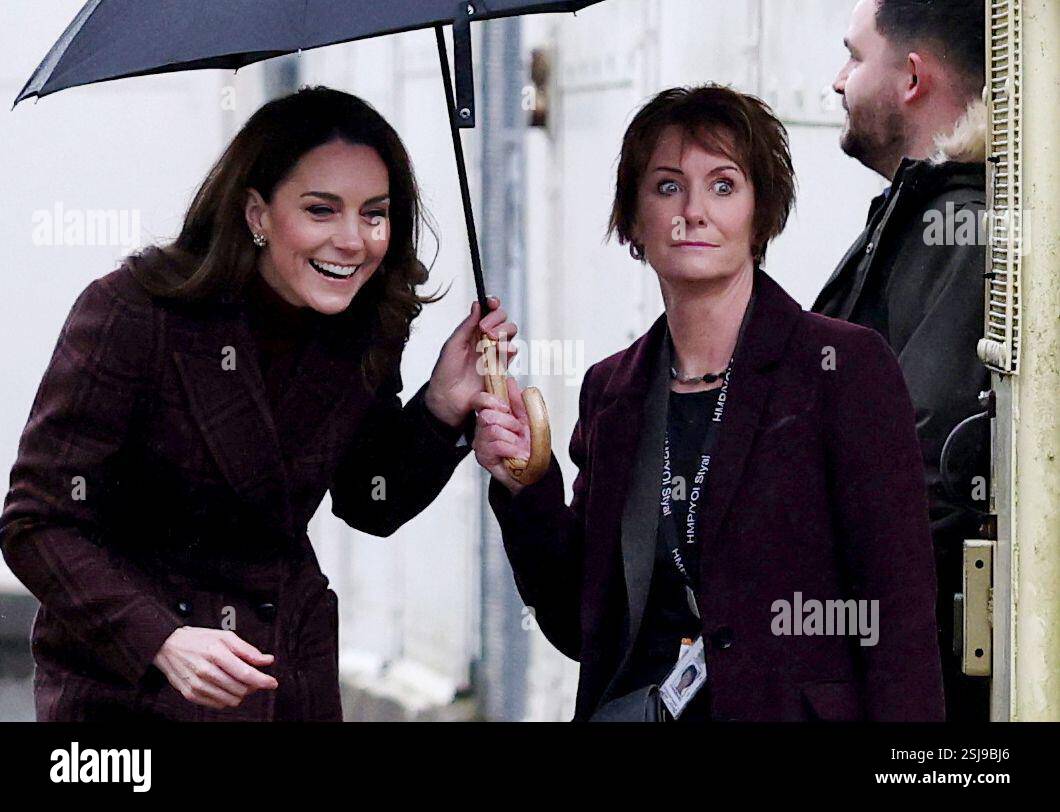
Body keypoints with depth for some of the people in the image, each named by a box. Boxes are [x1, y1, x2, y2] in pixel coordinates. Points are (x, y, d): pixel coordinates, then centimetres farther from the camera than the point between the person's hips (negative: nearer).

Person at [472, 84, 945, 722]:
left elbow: (901, 620, -5)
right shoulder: (611, 391, 14)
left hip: (792, 706, -3)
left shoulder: (845, 365, -1)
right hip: (629, 706, 3)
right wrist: (525, 488, 2)